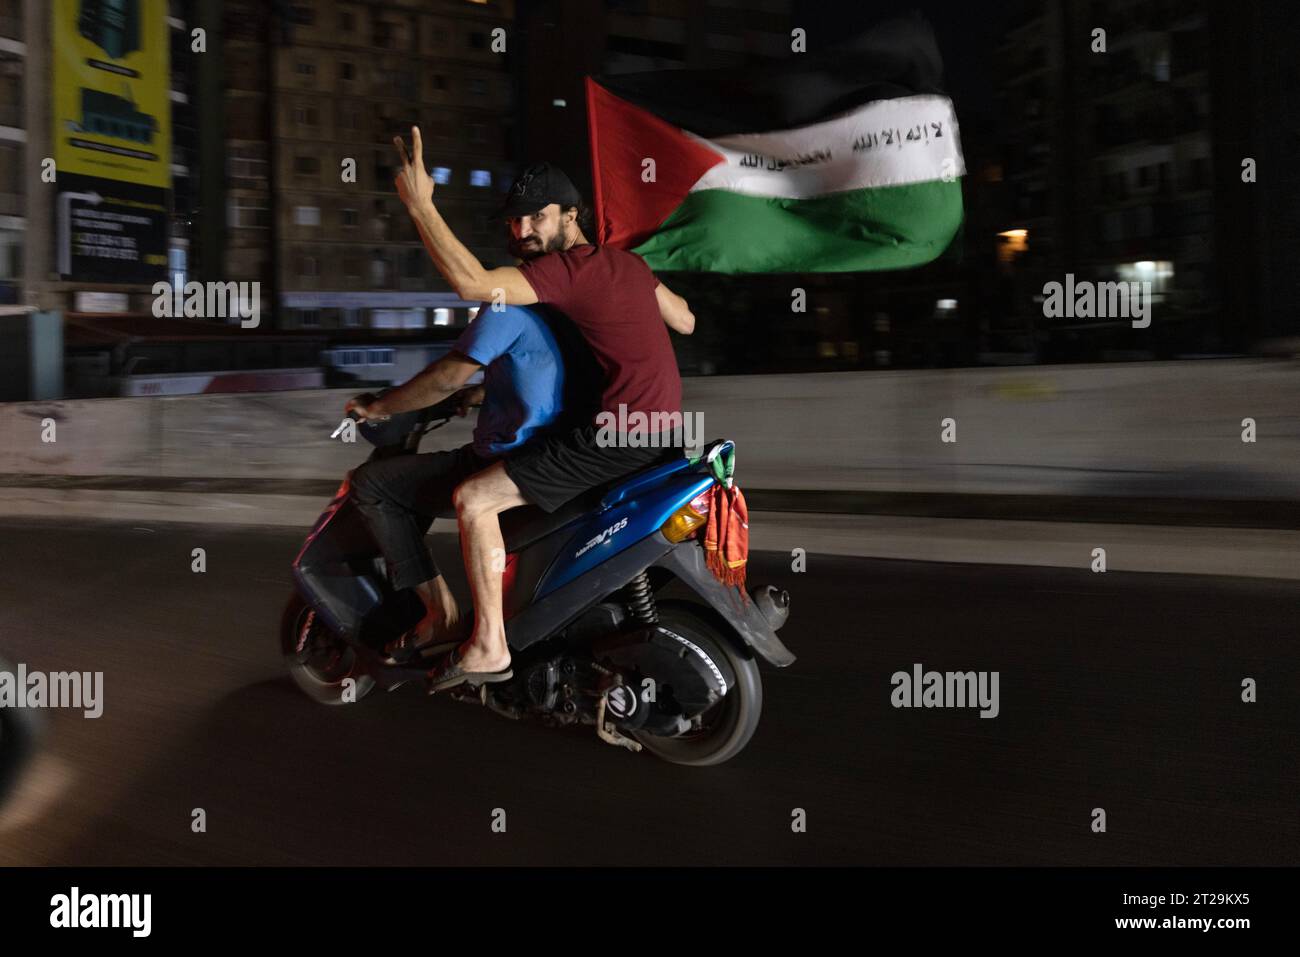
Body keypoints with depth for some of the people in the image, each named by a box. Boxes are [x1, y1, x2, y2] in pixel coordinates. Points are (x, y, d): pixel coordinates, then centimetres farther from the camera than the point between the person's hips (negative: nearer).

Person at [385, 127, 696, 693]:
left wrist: (419, 204, -19)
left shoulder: (566, 270, -13)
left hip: (620, 432, -10)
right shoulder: (627, 262, 14)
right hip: (664, 429, 10)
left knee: (473, 499, -10)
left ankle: (489, 645, -8)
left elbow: (470, 282, -24)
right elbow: (686, 321, 22)